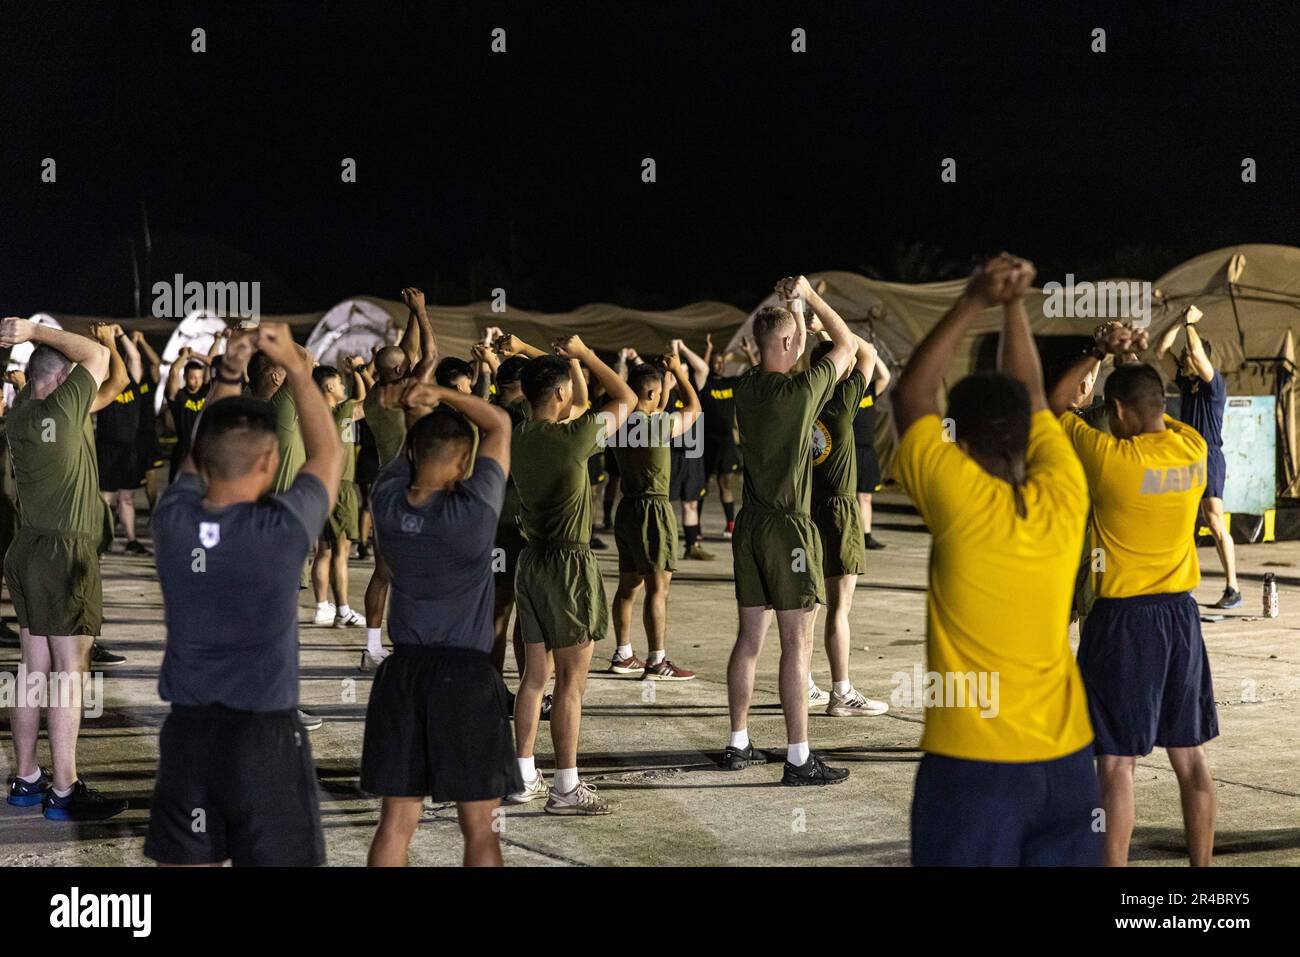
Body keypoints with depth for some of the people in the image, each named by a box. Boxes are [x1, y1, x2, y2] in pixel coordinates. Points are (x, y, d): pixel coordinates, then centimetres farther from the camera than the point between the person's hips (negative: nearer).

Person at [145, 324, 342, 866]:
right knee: (277, 859, 5)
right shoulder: (280, 531, -18)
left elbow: (201, 454, 16)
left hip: (186, 730, 5)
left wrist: (227, 376, 12)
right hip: (263, 735, -4)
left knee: (185, 862, 11)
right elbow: (328, 455, 0)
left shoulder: (172, 520, -6)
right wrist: (295, 367, 6)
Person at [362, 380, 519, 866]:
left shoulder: (387, 501, -2)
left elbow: (408, 452, 18)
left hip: (402, 672, 4)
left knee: (397, 821, 8)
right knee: (479, 828, 5)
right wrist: (441, 394, -7)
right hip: (466, 676, -4)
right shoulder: (474, 509, -14)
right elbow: (499, 424, -2)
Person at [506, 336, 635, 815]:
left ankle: (523, 776, 19)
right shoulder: (572, 437, -16)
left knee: (535, 674, 13)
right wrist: (585, 354, 6)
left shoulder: (518, 438, 5)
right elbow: (627, 399, -1)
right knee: (571, 679, -2)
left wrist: (569, 360, 22)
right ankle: (566, 787, 0)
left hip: (532, 560, 8)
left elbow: (577, 410, 25)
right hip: (568, 564, -8)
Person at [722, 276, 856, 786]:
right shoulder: (802, 390, -14)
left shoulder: (746, 387, 3)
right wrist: (809, 296, 9)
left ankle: (738, 744, 22)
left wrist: (789, 304, 24)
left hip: (750, 524, 7)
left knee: (749, 637, 14)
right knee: (796, 643, -4)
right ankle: (799, 758, -2)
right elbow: (848, 344, 2)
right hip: (788, 528, -7)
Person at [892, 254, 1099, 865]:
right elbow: (1030, 396, 15)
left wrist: (973, 303, 2)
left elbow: (910, 396, 0)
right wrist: (1014, 305, 17)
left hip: (973, 766, -5)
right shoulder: (1064, 496, 0)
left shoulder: (961, 500, -12)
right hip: (1067, 762, 5)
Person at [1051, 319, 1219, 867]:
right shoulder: (1194, 450, 0)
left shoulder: (1109, 456, -15)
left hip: (1122, 619, -6)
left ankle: (1115, 864, 2)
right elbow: (1159, 416, 24)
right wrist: (1132, 361, 19)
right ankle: (1202, 864, 21)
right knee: (1190, 757, 13)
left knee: (1117, 762, -1)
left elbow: (1055, 406, 2)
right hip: (1181, 615, 6)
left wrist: (1101, 353, 8)